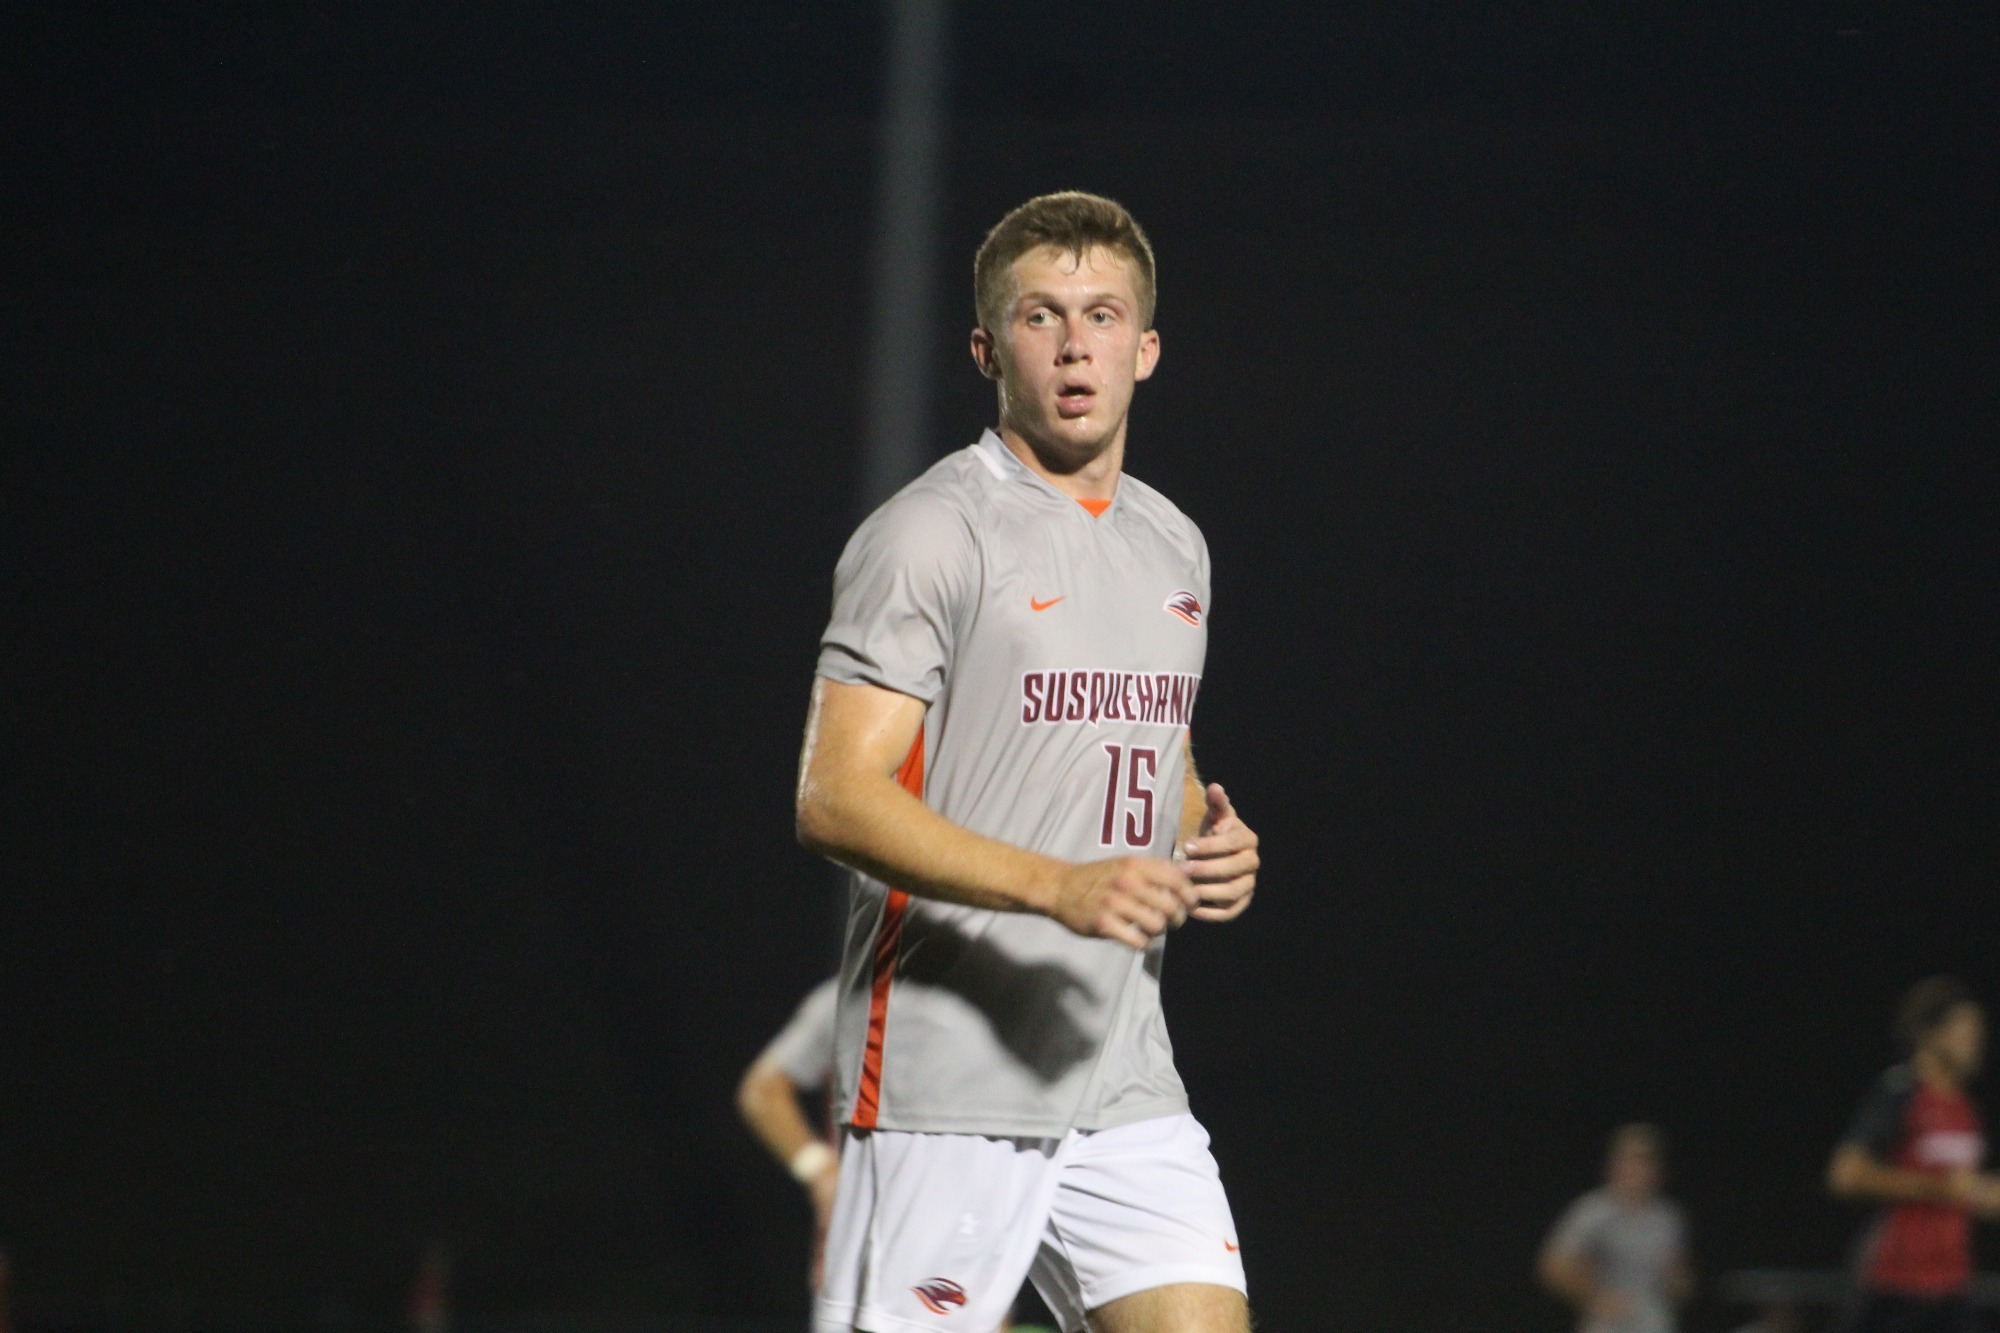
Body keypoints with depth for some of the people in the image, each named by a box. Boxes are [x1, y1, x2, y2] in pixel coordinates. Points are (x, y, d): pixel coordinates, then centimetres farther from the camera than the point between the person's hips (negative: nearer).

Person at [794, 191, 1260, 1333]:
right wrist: (1060, 887, -26)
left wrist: (1215, 847, 7)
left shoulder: (1176, 547, 17)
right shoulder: (929, 532, -8)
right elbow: (836, 798, -16)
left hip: (1128, 1085, 7)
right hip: (945, 1095, -7)